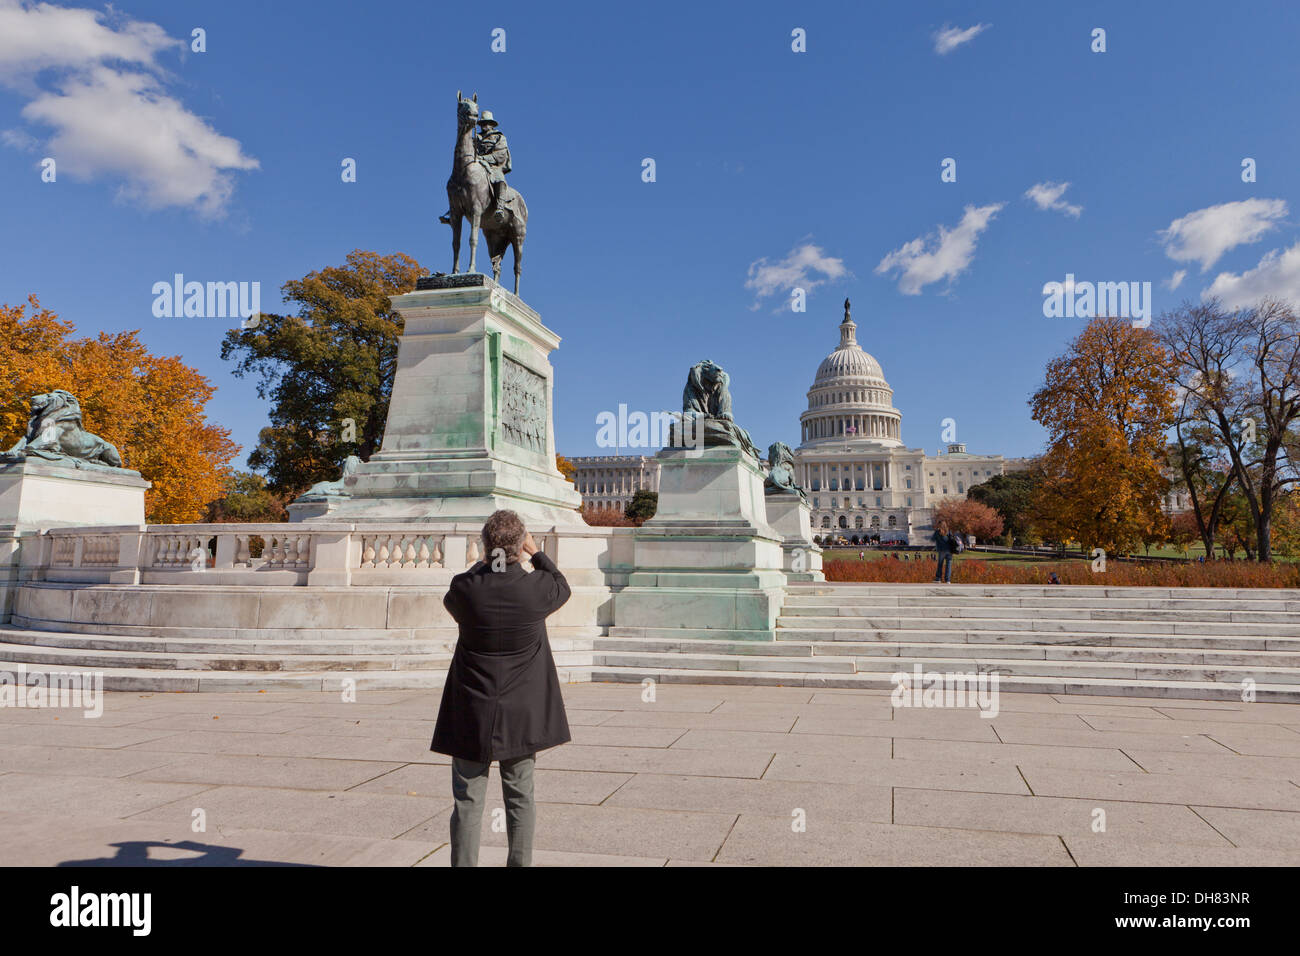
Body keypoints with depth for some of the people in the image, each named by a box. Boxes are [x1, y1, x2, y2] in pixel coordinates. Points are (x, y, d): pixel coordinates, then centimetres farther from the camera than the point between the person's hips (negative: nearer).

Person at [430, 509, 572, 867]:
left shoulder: (465, 588, -15)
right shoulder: (536, 588, -15)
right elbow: (563, 587, 10)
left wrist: (484, 563, 19)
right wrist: (537, 554, 17)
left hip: (471, 715, -1)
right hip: (522, 714, 1)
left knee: (467, 800, 9)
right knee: (520, 796, 14)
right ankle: (521, 862, 22)